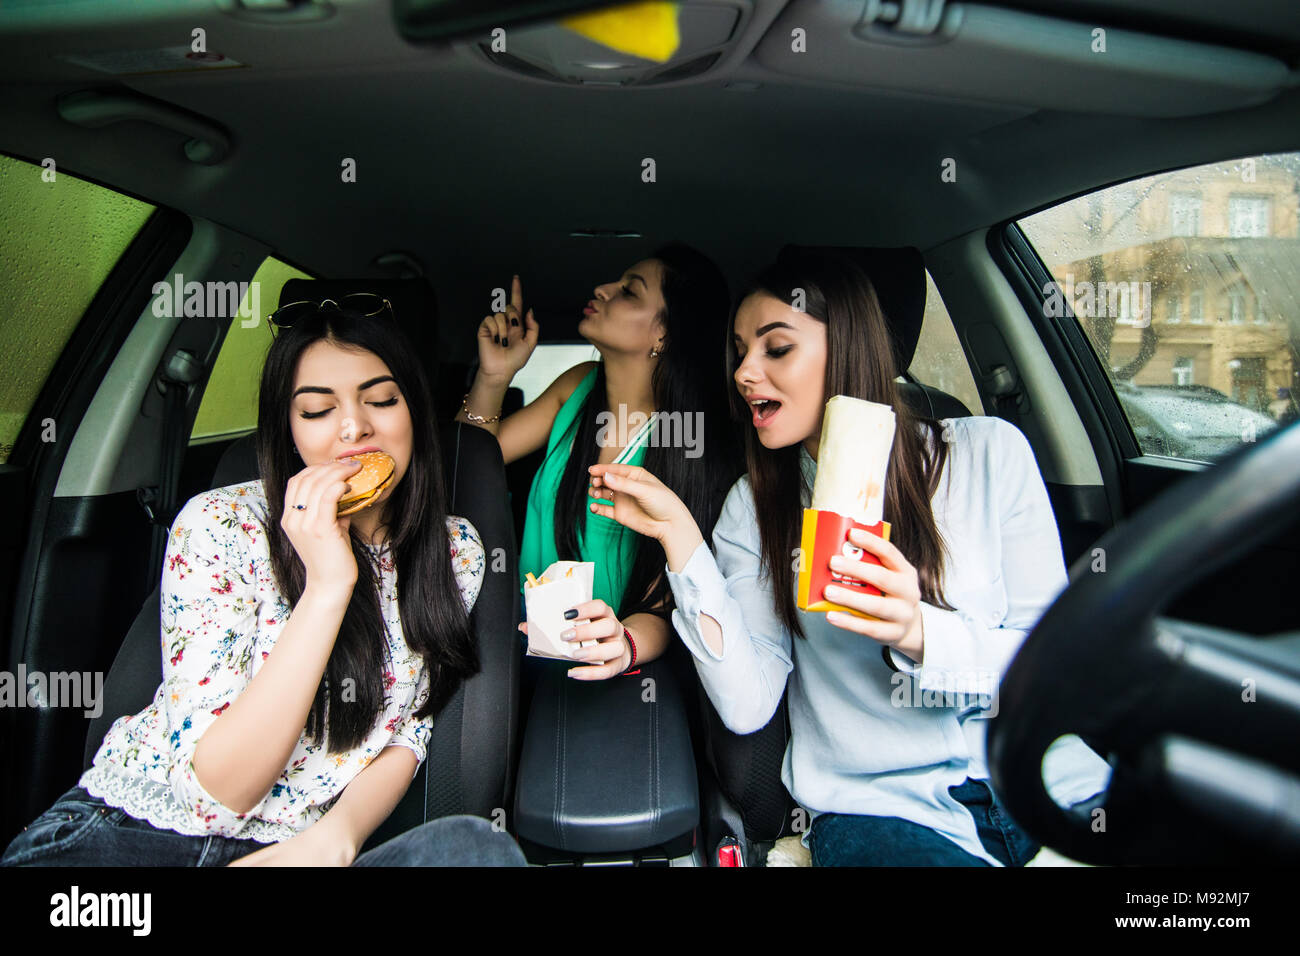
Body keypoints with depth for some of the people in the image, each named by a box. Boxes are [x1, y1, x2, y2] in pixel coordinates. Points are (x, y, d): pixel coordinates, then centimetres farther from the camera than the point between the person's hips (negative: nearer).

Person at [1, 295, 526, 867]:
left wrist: (336, 835, -17)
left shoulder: (456, 551, -2)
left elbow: (407, 735, 4)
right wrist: (326, 587, -27)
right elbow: (219, 790, -17)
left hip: (304, 847, 2)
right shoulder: (220, 526, -12)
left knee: (475, 846, -27)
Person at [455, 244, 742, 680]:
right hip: (525, 640, 4)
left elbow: (662, 610, -20)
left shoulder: (697, 447, -18)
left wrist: (624, 644, -41)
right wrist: (494, 375, -6)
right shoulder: (580, 386, 1)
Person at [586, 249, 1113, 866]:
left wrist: (918, 632, -20)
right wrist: (679, 534, -9)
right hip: (879, 808, -1)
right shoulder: (754, 505, 6)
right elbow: (747, 706, -4)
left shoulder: (989, 452, 2)